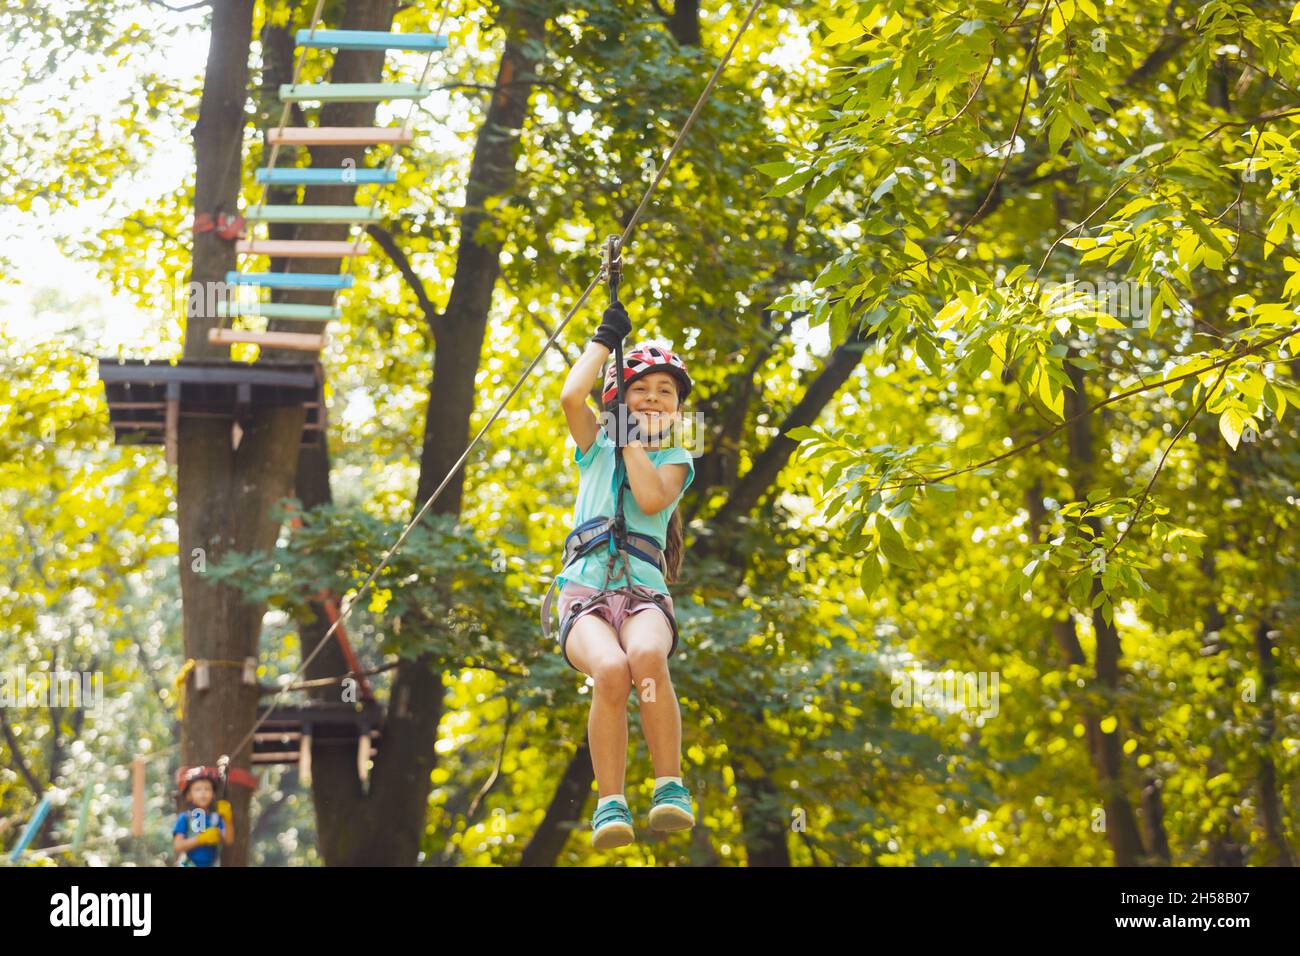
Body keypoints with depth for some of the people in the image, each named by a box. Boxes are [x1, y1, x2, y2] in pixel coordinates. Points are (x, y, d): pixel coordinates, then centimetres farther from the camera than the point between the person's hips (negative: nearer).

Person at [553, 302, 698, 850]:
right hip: (584, 592, 0)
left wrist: (634, 438, 3)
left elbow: (652, 499, -5)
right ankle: (609, 804, -27)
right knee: (611, 670, -34)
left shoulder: (676, 461, 18)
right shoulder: (597, 448, 21)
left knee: (647, 657, -37)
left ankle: (670, 789, -30)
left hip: (644, 593, 0)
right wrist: (606, 337, 11)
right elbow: (571, 397, 1)